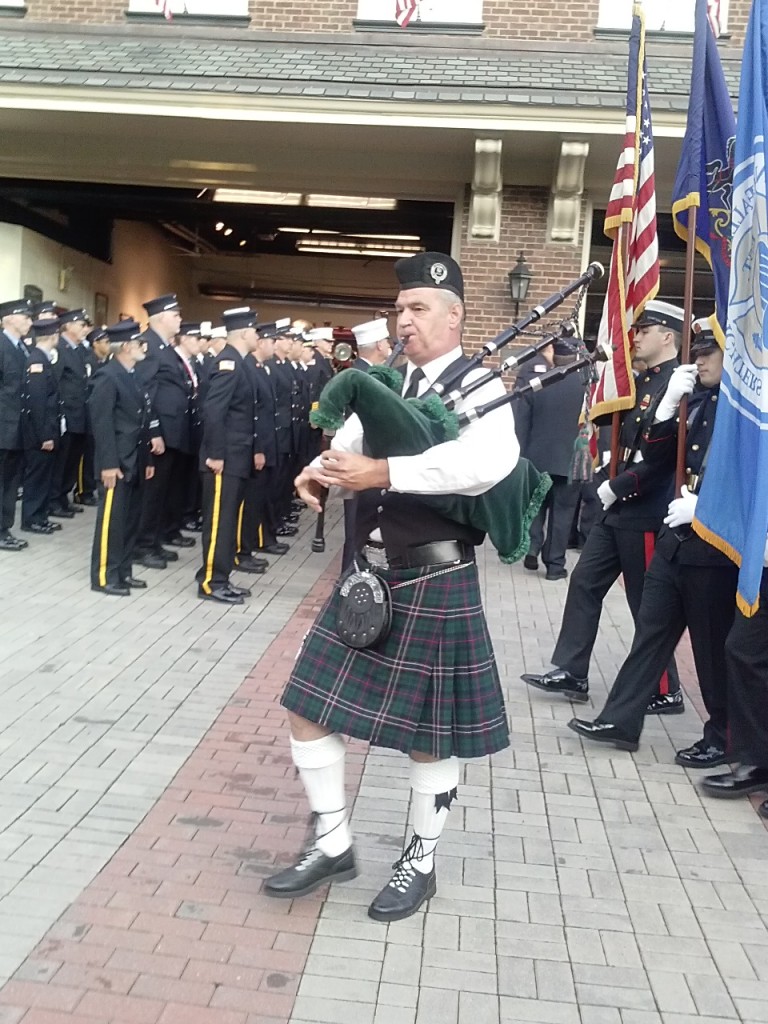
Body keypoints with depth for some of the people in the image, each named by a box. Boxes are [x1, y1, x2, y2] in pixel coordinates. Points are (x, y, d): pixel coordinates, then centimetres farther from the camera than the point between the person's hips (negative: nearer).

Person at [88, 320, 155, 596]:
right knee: (112, 518, -2)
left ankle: (123, 571, 21)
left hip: (136, 461, 8)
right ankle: (104, 576, 6)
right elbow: (101, 423, -17)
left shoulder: (135, 376, 14)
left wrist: (147, 458, 13)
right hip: (117, 462, -8)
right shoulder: (108, 376, -12)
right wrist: (108, 463, -21)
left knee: (131, 518, 12)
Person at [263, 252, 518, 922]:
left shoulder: (480, 386, -11)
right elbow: (347, 445, 9)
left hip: (434, 582, -6)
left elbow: (492, 461, -31)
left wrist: (382, 472, -33)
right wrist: (320, 470, -15)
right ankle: (333, 844, 28)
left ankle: (421, 863, 30)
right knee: (311, 707, 9)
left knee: (428, 730, 9)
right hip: (367, 572, 7)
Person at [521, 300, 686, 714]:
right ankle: (570, 673, 20)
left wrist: (615, 487, -18)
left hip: (646, 513, -9)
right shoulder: (644, 381, 13)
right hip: (619, 507, 9)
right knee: (585, 582, 11)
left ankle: (664, 691, 18)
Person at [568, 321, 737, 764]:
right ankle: (620, 720, 20)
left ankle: (722, 738, 22)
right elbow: (657, 456, 10)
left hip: (714, 545, -7)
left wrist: (704, 505, -22)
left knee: (713, 645, 5)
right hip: (676, 536, 7)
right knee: (651, 630, 11)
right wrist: (671, 401, -1)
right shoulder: (700, 401, 11)